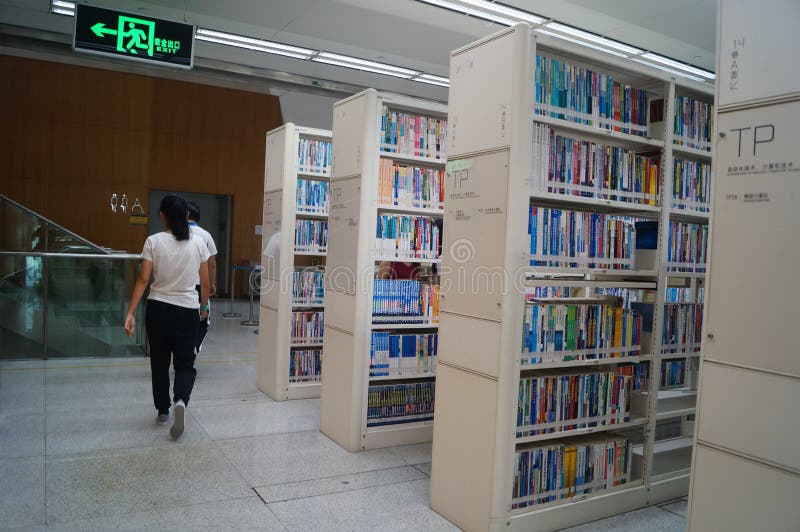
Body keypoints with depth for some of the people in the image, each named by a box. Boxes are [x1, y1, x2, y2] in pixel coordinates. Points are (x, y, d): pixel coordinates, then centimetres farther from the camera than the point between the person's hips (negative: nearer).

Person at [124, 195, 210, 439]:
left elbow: (143, 280, -10)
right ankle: (180, 401, -17)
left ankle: (163, 411, 27)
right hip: (188, 311, 0)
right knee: (185, 363, 10)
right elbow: (205, 283, 2)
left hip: (158, 309, 0)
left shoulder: (154, 241, -6)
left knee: (159, 363, 16)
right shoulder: (198, 243, -2)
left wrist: (130, 313, -8)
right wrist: (204, 307, 18)